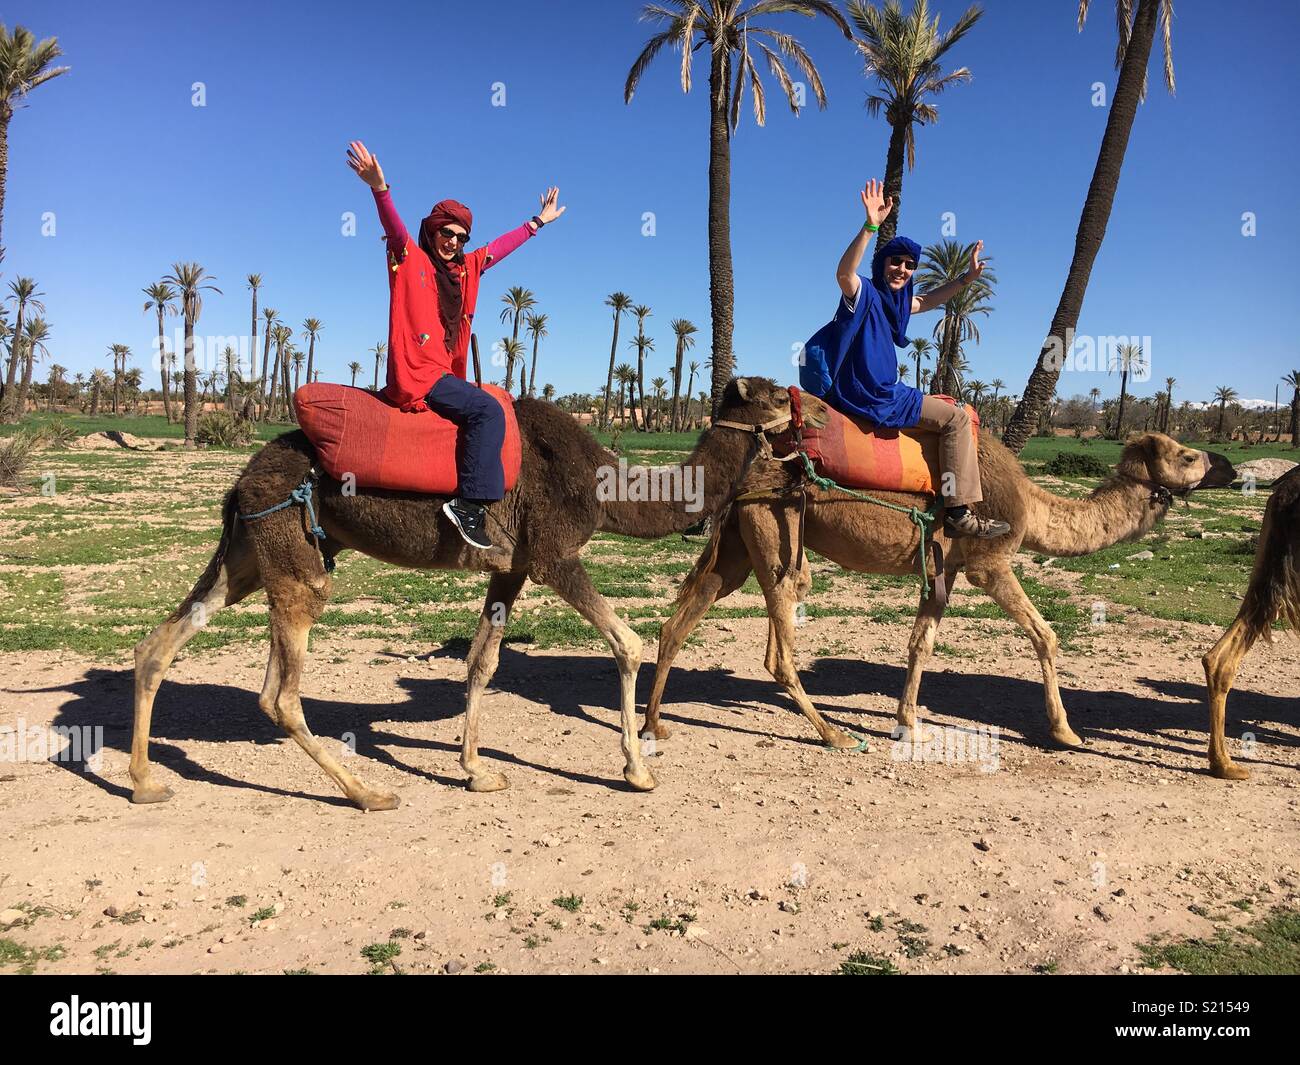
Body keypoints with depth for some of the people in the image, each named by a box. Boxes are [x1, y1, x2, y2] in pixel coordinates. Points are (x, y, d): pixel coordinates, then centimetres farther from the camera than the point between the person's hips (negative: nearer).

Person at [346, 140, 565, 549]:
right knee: (488, 409, -22)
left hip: (444, 374, 8)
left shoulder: (465, 268, 18)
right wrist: (379, 188, -38)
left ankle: (470, 501, -4)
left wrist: (538, 221, 36)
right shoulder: (409, 258, 0)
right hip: (416, 375, -8)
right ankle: (469, 503, -26)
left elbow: (500, 246, 29)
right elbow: (394, 227, -19)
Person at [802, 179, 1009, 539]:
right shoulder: (863, 292, -12)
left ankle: (956, 508, 29)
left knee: (948, 407, 26)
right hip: (867, 398, -11)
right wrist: (870, 226, -46)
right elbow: (843, 272, -35)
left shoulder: (896, 300, 15)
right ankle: (960, 512, -15)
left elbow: (927, 301, 35)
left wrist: (967, 277, 28)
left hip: (883, 392, 11)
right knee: (956, 418, -13)